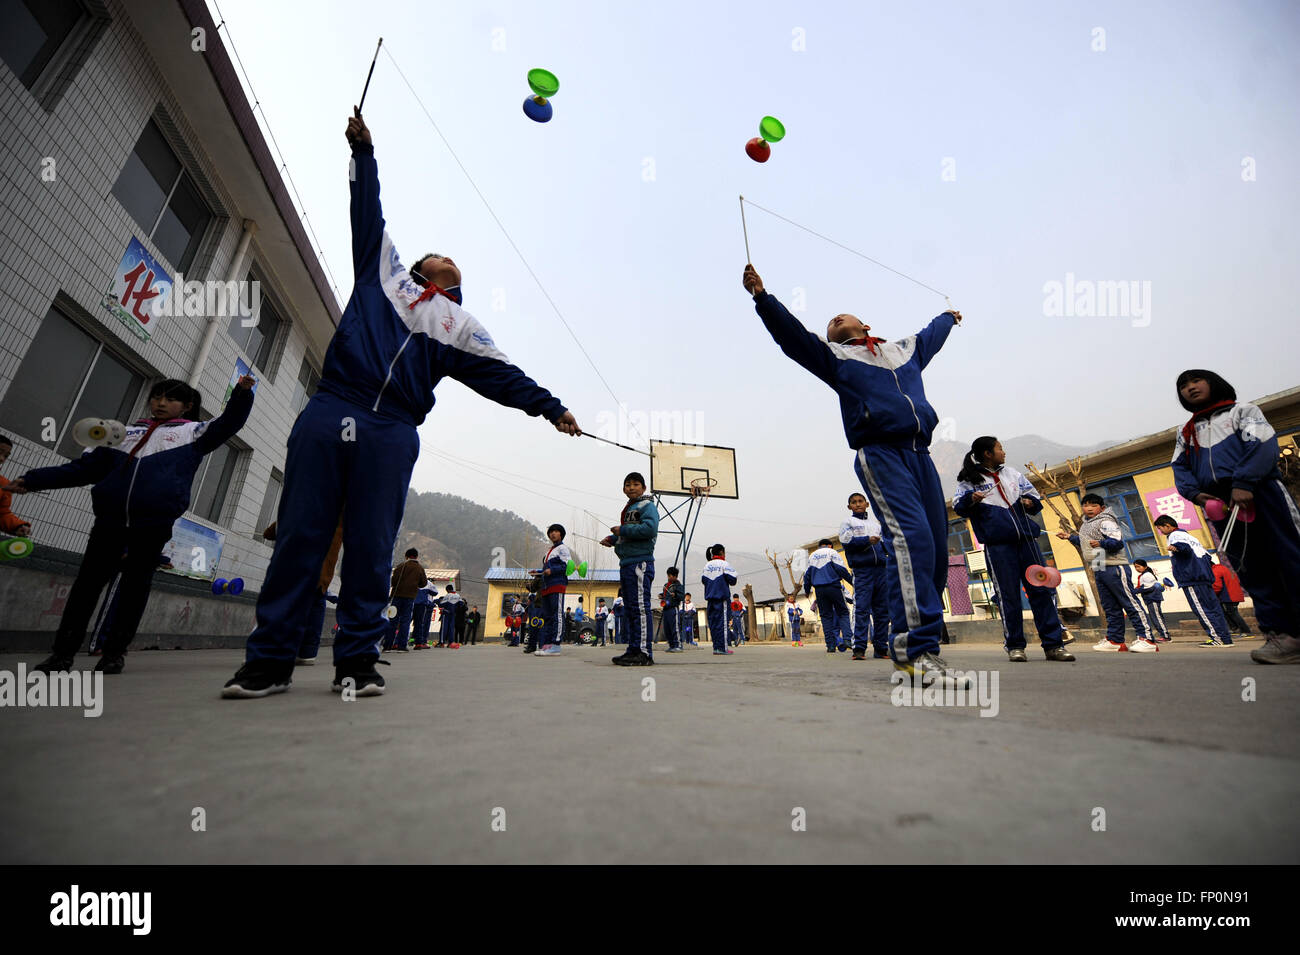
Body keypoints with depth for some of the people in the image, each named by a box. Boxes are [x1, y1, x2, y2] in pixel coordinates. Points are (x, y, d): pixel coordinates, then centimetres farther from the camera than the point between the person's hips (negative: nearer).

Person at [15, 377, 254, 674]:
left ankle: (115, 652, 12)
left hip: (154, 523, -4)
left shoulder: (191, 431, 12)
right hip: (109, 518, 4)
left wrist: (241, 394, -18)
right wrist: (34, 479, 19)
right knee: (88, 580, 6)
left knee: (136, 585, 3)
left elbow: (228, 423, -3)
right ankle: (63, 651, 15)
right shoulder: (125, 432, 23)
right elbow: (85, 466, 25)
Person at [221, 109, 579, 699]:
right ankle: (268, 659, 8)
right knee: (300, 536, -1)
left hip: (393, 434, -1)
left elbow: (501, 376, 12)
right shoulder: (385, 273, 25)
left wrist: (550, 408, 4)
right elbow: (368, 213, 31)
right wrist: (363, 149, 33)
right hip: (329, 412, 1)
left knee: (371, 548, -3)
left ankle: (357, 659, 6)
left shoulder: (460, 327, 19)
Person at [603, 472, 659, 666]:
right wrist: (613, 539, 12)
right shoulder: (628, 509, 24)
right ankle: (633, 649, 19)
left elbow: (650, 528, -21)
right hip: (627, 563, 10)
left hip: (640, 562, -10)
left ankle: (645, 652, -9)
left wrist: (623, 530, -14)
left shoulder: (648, 506, -4)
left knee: (640, 606, -11)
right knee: (631, 608, 12)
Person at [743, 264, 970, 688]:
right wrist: (762, 297, -6)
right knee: (912, 538, -24)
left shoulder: (905, 349, 31)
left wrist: (947, 316, 70)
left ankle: (910, 645, 9)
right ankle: (918, 648, -25)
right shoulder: (834, 356, 16)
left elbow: (932, 335, 52)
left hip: (920, 454, 6)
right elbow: (791, 333, 5)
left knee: (936, 549, 0)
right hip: (880, 454, -6)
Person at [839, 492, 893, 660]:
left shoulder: (875, 520, 22)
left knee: (882, 609, 6)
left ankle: (881, 648, 12)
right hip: (862, 569, -5)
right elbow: (846, 540, -8)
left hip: (881, 568, 5)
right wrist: (867, 540, -16)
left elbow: (884, 542, 24)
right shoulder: (848, 522, 8)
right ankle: (859, 648, -10)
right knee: (862, 608, -11)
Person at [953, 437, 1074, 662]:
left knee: (1042, 589, 3)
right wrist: (971, 500, -25)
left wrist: (1030, 501, 0)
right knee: (1008, 595, -1)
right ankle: (1015, 646, 8)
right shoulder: (970, 480, 3)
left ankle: (1053, 645, 10)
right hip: (997, 544, -5)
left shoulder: (1012, 473, 18)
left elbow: (1034, 494, 23)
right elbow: (958, 507, -4)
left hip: (1026, 538, 5)